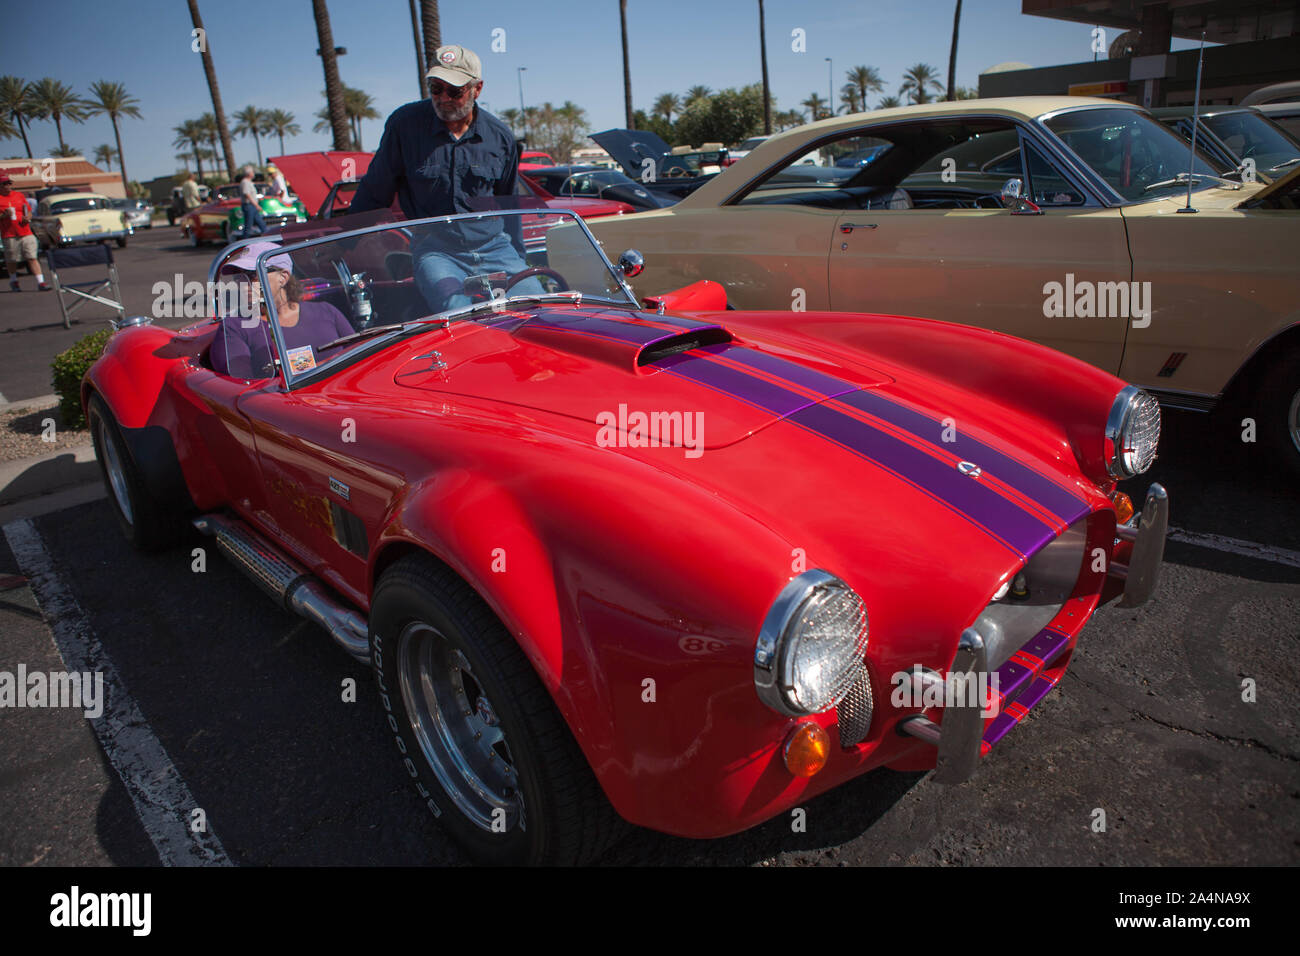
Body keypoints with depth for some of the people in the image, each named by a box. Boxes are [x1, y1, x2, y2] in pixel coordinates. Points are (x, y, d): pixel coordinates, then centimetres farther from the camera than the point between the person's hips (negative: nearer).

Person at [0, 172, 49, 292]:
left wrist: (28, 217, -1)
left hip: (26, 233, 2)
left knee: (32, 258, -5)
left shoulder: (19, 195, 13)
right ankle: (13, 282, 24)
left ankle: (41, 283, -8)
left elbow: (29, 211, 19)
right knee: (11, 260, 7)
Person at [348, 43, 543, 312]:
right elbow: (373, 194, 6)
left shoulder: (500, 136, 6)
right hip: (434, 251, -3)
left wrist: (518, 263, 20)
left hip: (494, 247, 3)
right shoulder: (405, 123, -1)